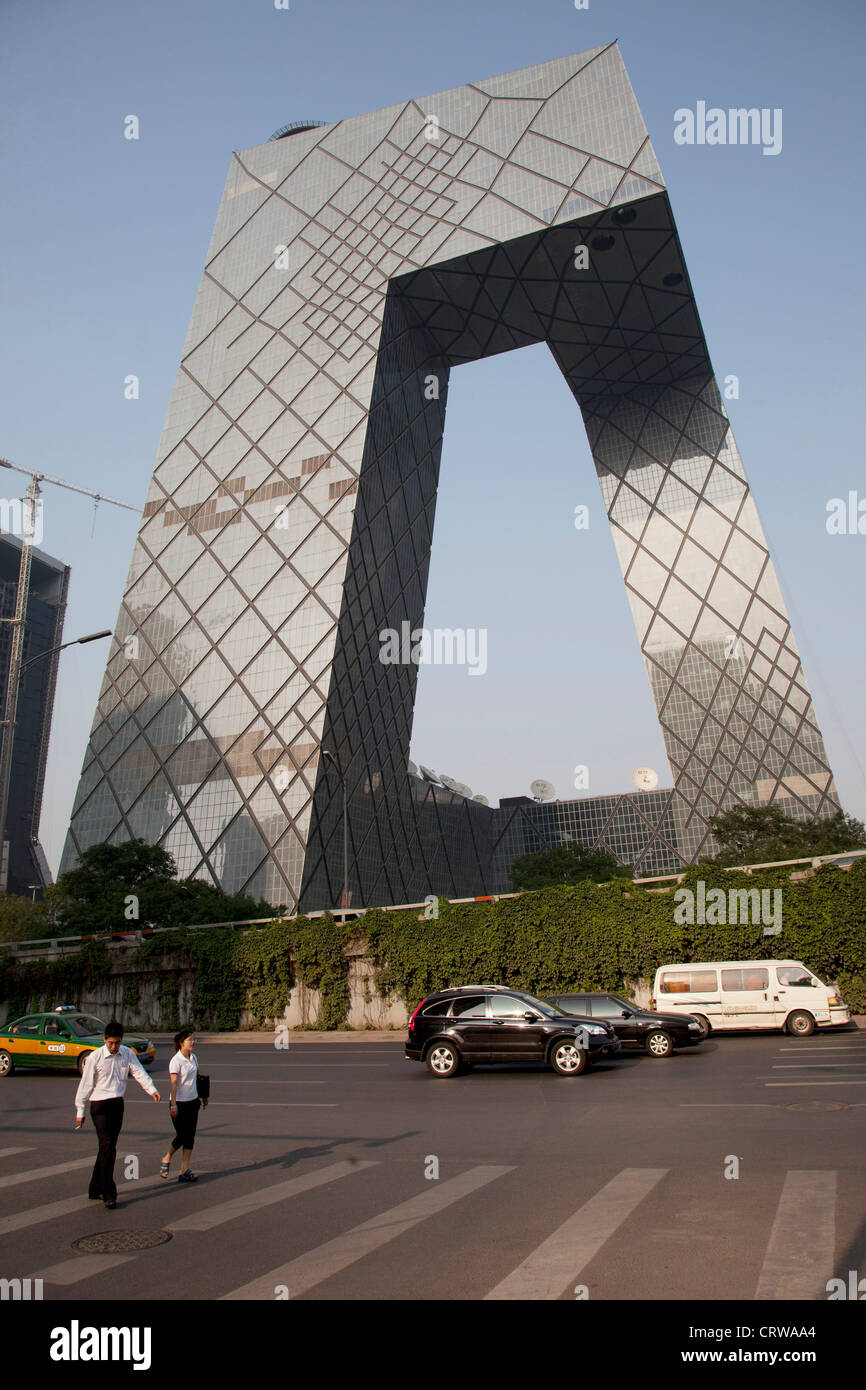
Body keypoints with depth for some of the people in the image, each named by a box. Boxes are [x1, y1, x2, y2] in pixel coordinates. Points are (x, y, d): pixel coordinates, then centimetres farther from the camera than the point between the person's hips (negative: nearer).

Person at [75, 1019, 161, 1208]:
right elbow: (86, 1085, -3)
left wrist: (152, 1090, -23)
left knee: (107, 1148, 11)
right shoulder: (95, 1057, -9)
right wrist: (80, 1111, 0)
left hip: (118, 1104, 4)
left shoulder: (127, 1054, 2)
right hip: (99, 1105, -4)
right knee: (108, 1148, -10)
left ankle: (95, 1190, 23)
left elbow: (139, 1072, -6)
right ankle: (109, 1193, -4)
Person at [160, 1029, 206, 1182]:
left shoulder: (194, 1058, 5)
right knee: (181, 1136, -1)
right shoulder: (176, 1061, -16)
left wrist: (201, 1097, 22)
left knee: (190, 1137, 4)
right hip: (180, 1103, -6)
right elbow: (174, 1083, -20)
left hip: (192, 1101, 6)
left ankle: (184, 1170, 9)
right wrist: (173, 1105, -24)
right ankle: (166, 1160, 25)